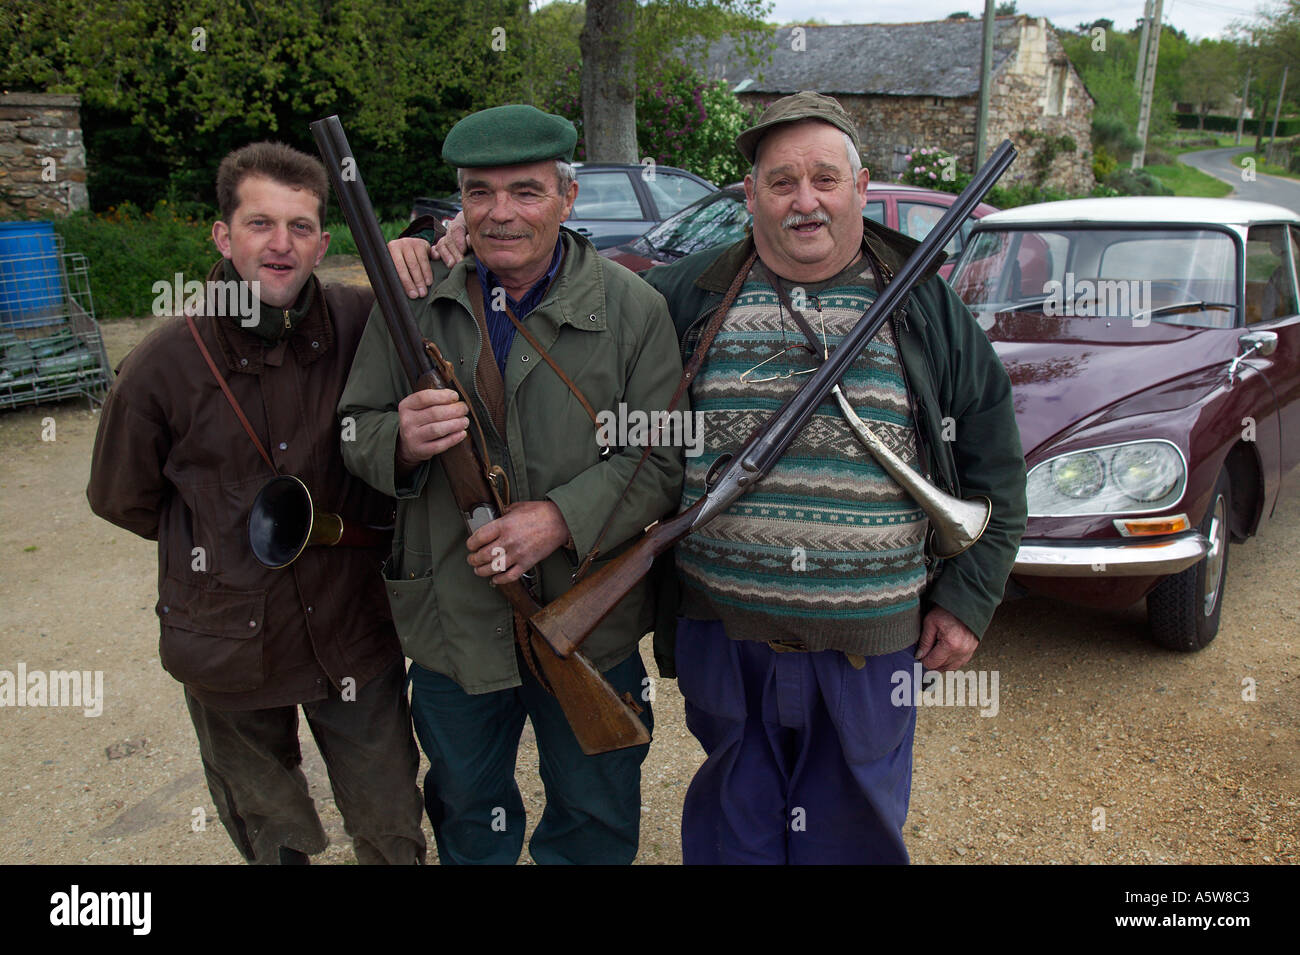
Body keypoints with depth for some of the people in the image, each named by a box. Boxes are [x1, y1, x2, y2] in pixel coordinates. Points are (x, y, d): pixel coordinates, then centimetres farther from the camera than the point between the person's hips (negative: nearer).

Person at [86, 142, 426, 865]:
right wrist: (238, 536, 1)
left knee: (393, 830, 17)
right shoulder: (164, 365, -13)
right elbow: (123, 499, 2)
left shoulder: (359, 323, -13)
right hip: (231, 641, 0)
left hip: (355, 633, 0)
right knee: (271, 833, 24)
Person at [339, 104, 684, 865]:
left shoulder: (632, 308, -9)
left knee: (594, 825, 21)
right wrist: (401, 442, -22)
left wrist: (563, 516, -26)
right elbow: (355, 434, 2)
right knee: (467, 813, 26)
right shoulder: (413, 303, -2)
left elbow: (663, 461, -11)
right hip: (451, 625, 2)